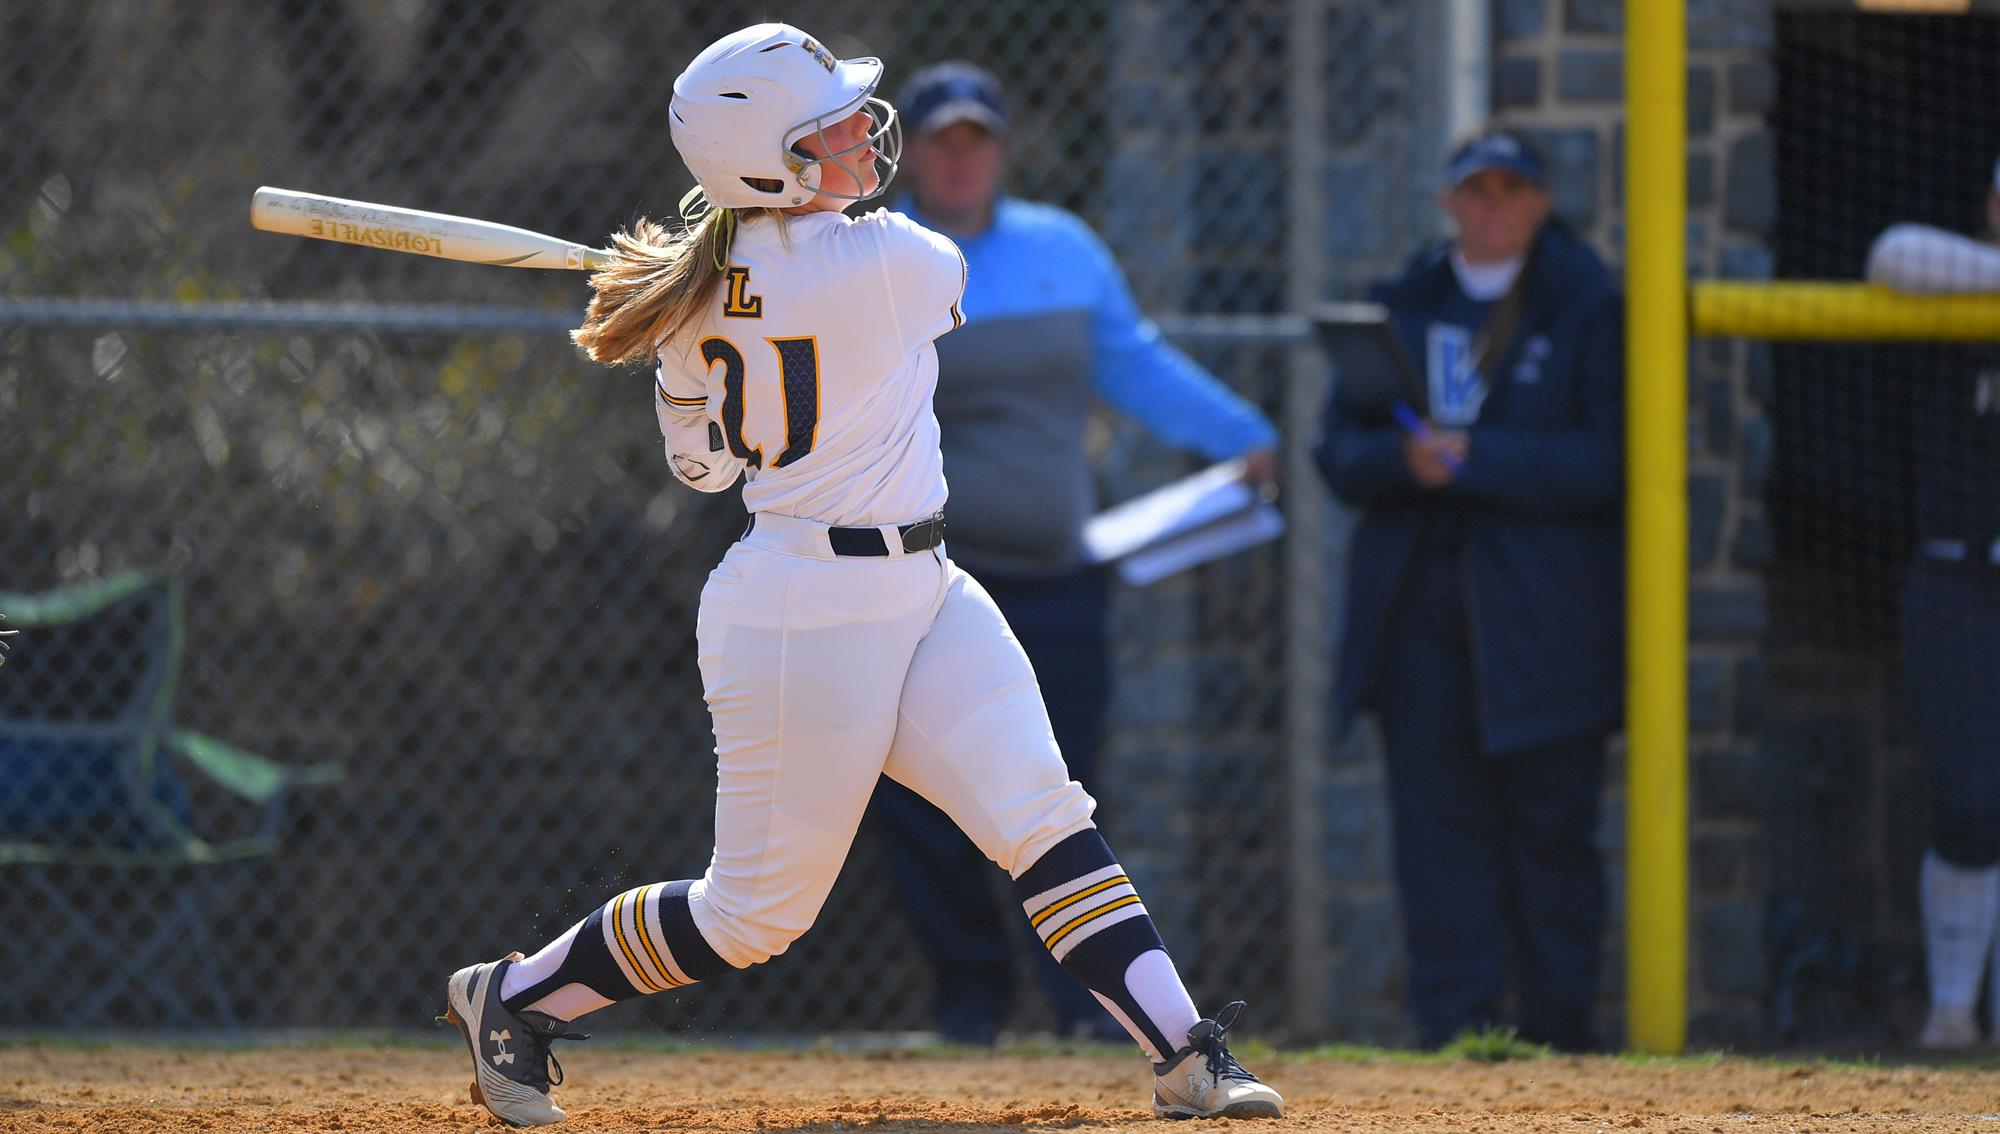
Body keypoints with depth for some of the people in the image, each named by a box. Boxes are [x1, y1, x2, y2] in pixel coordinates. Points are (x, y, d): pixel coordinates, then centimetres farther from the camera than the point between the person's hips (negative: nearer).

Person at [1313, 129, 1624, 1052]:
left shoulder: (1591, 309, 2)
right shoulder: (1402, 307, 15)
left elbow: (1605, 460, -8)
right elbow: (1342, 450, 11)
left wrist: (1473, 457, -15)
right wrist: (1404, 458, -11)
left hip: (1544, 619, -3)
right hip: (1421, 611, 3)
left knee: (1550, 827, -1)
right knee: (1438, 819, -2)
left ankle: (1558, 1035, 5)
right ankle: (1454, 1030, -2)